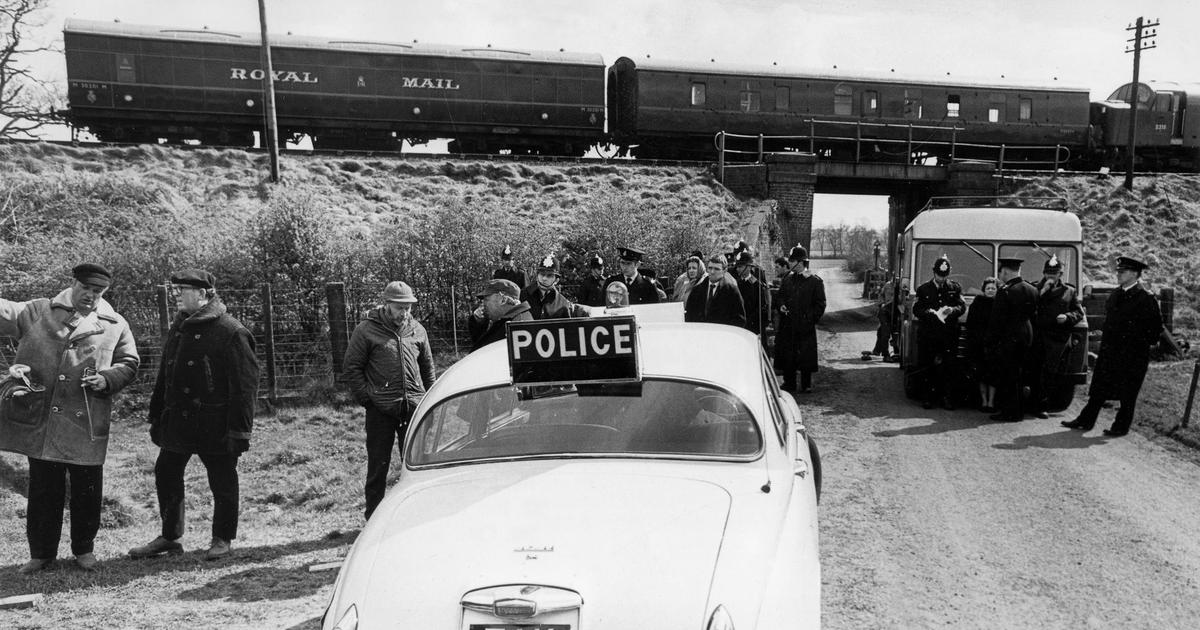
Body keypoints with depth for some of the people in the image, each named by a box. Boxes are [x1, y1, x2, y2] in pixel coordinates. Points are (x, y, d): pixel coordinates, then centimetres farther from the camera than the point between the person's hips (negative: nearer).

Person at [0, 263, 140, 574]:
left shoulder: (115, 325, 6)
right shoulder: (37, 312, 7)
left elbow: (129, 363, 9)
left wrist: (107, 379, -8)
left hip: (86, 423, 0)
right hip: (39, 420, 0)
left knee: (86, 491, 8)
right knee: (42, 489, 10)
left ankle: (84, 549, 26)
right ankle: (41, 553, 25)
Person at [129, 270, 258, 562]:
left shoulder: (231, 332, -13)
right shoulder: (177, 328, 12)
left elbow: (245, 383, -15)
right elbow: (164, 376, 20)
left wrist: (239, 429, -18)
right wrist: (156, 416, 17)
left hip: (215, 425, -8)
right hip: (177, 422, 8)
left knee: (222, 481, 5)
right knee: (166, 475, 13)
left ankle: (222, 539, 21)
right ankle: (170, 537, 29)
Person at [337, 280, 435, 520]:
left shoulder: (417, 330, 10)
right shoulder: (366, 330, -3)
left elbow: (427, 368, 18)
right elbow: (352, 369, -1)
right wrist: (366, 398, -8)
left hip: (414, 408, 4)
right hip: (380, 410, -3)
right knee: (378, 465, 4)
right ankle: (374, 517, 15)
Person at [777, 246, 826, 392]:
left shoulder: (815, 281, -5)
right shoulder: (787, 278, 9)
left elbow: (820, 304, -2)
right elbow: (781, 295, 21)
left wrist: (811, 319, -11)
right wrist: (781, 305, 1)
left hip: (805, 326, -4)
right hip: (787, 325, 5)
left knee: (806, 355, 0)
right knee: (786, 355, 6)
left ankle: (806, 384, 13)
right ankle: (789, 383, 17)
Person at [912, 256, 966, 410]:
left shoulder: (955, 288, 10)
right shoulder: (923, 289, 8)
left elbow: (962, 306, 4)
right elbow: (916, 310, 3)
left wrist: (952, 310, -18)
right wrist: (929, 312, -16)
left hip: (949, 335, 0)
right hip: (928, 335, 0)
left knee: (949, 367, -3)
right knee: (927, 368, 2)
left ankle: (947, 398, 4)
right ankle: (929, 397, 12)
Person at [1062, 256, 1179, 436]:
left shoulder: (1146, 298, -10)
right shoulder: (1116, 294, 11)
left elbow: (1156, 326, -8)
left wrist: (1144, 343, -8)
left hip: (1132, 354, -7)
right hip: (1110, 350, 7)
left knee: (1127, 393, 3)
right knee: (1099, 388, 9)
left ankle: (1121, 427, 13)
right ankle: (1085, 421, 14)